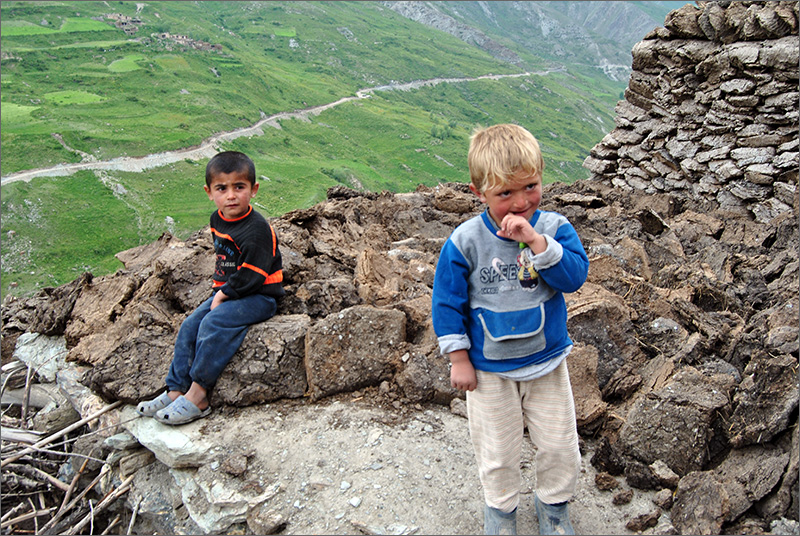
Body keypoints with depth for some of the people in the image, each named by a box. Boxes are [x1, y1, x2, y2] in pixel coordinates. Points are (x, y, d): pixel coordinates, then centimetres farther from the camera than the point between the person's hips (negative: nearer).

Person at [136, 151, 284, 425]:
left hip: (259, 297, -9)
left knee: (214, 324, -26)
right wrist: (218, 288, 10)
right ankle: (176, 391, 2)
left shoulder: (256, 228, -21)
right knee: (189, 326, -3)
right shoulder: (217, 220, 7)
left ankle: (197, 396, -18)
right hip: (226, 292, 9)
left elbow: (252, 275, -23)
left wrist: (224, 294, -14)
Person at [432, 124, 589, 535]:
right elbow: (446, 301, -9)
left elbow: (575, 276, -25)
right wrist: (459, 358, -8)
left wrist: (536, 242, -36)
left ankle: (553, 501, 45)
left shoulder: (554, 228, -12)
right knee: (497, 453, 16)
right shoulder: (465, 241, -17)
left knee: (559, 444, 17)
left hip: (547, 362, 2)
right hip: (489, 370, -1)